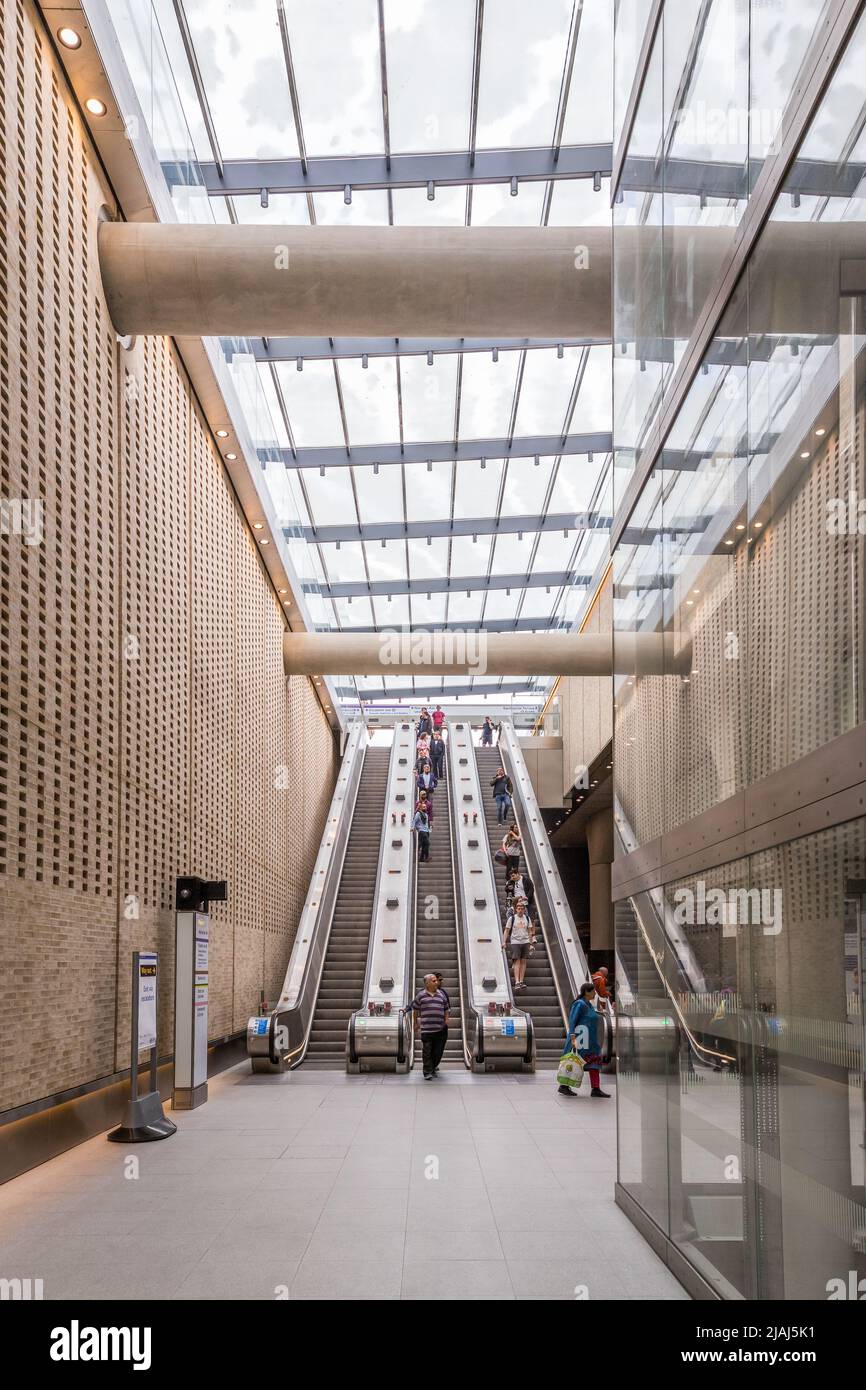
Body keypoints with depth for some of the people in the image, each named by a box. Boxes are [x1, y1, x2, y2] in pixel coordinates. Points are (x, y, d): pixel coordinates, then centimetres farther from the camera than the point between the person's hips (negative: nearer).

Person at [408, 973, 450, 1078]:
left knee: (438, 1050, 6)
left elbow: (447, 1008, 18)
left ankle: (434, 1067, 26)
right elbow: (415, 1008, 12)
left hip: (440, 1028, 3)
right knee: (427, 1051, -4)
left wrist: (447, 1018, 4)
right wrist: (417, 1020, 13)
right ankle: (427, 1072, 1)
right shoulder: (421, 995, 3)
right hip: (426, 1028, -3)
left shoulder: (441, 994, 11)